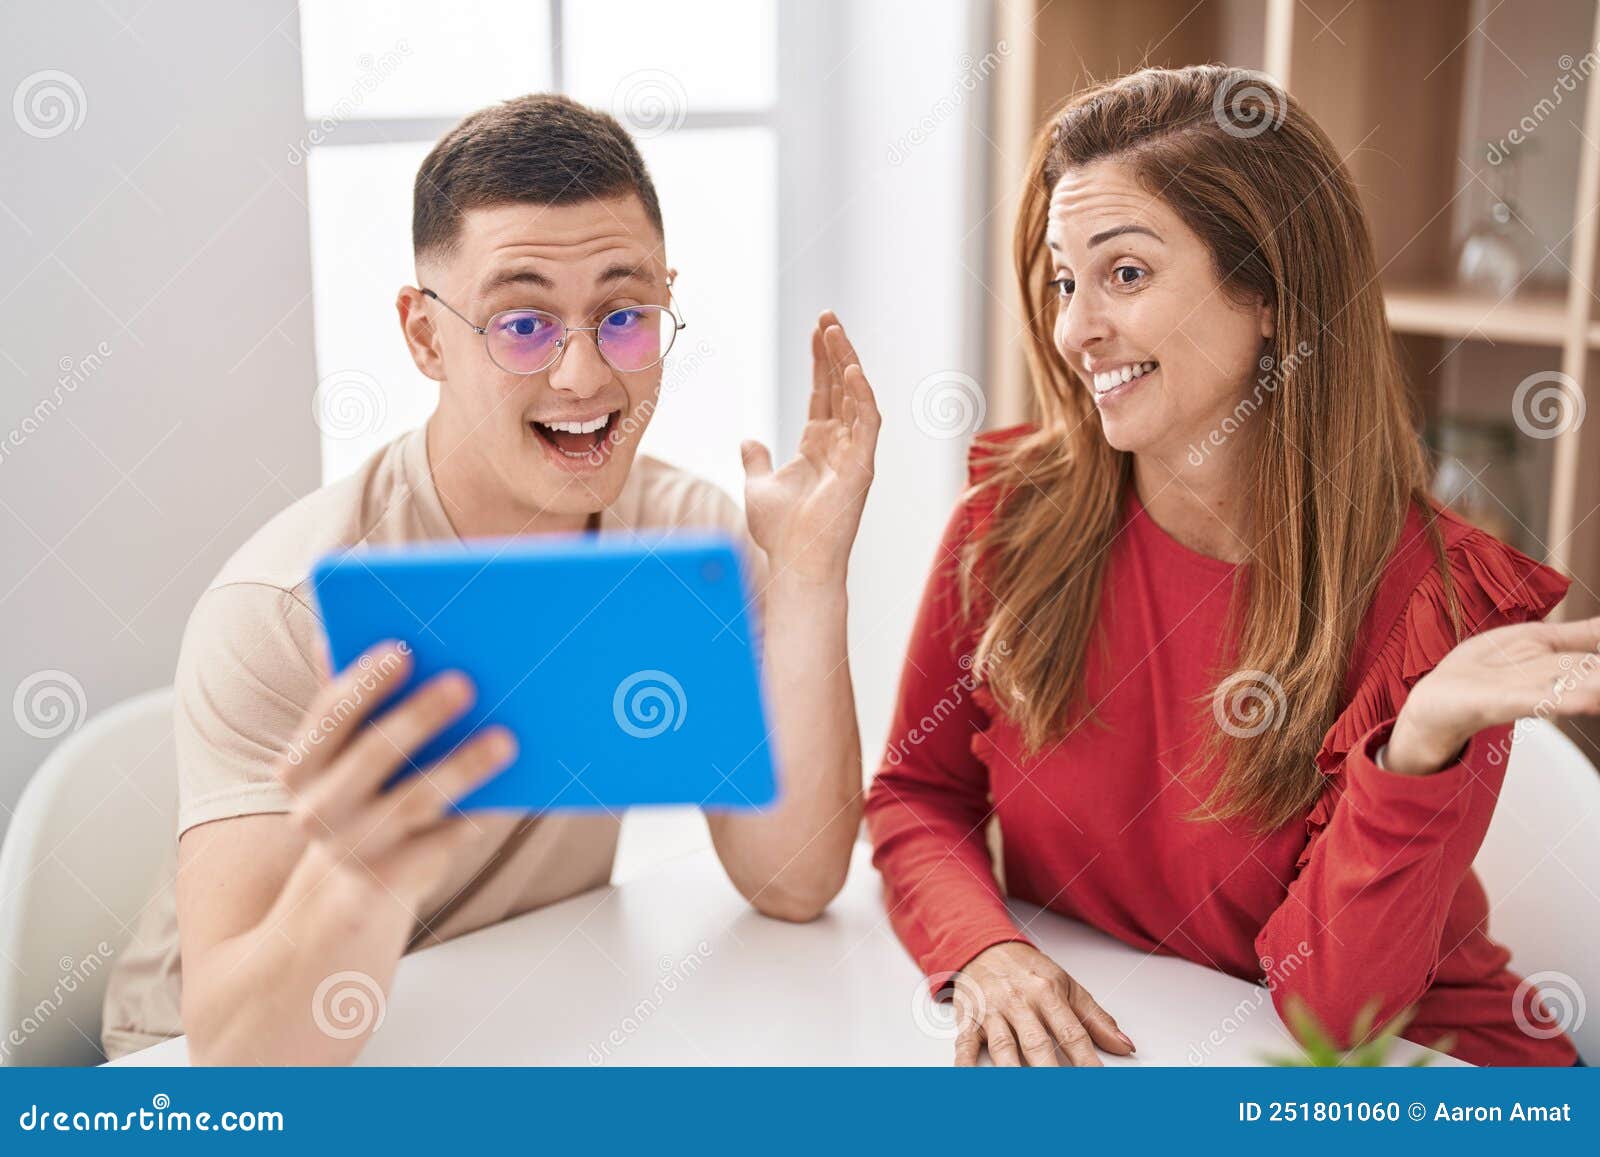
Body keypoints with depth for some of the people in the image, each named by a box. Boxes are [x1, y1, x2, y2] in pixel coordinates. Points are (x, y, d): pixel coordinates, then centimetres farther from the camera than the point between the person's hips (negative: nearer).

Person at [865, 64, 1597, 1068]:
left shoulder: (1435, 600, -15)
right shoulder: (1015, 514, -7)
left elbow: (1331, 1001, -17)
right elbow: (918, 795, 2)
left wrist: (1423, 740, -32)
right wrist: (983, 950, -16)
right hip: (1091, 1042, 2)